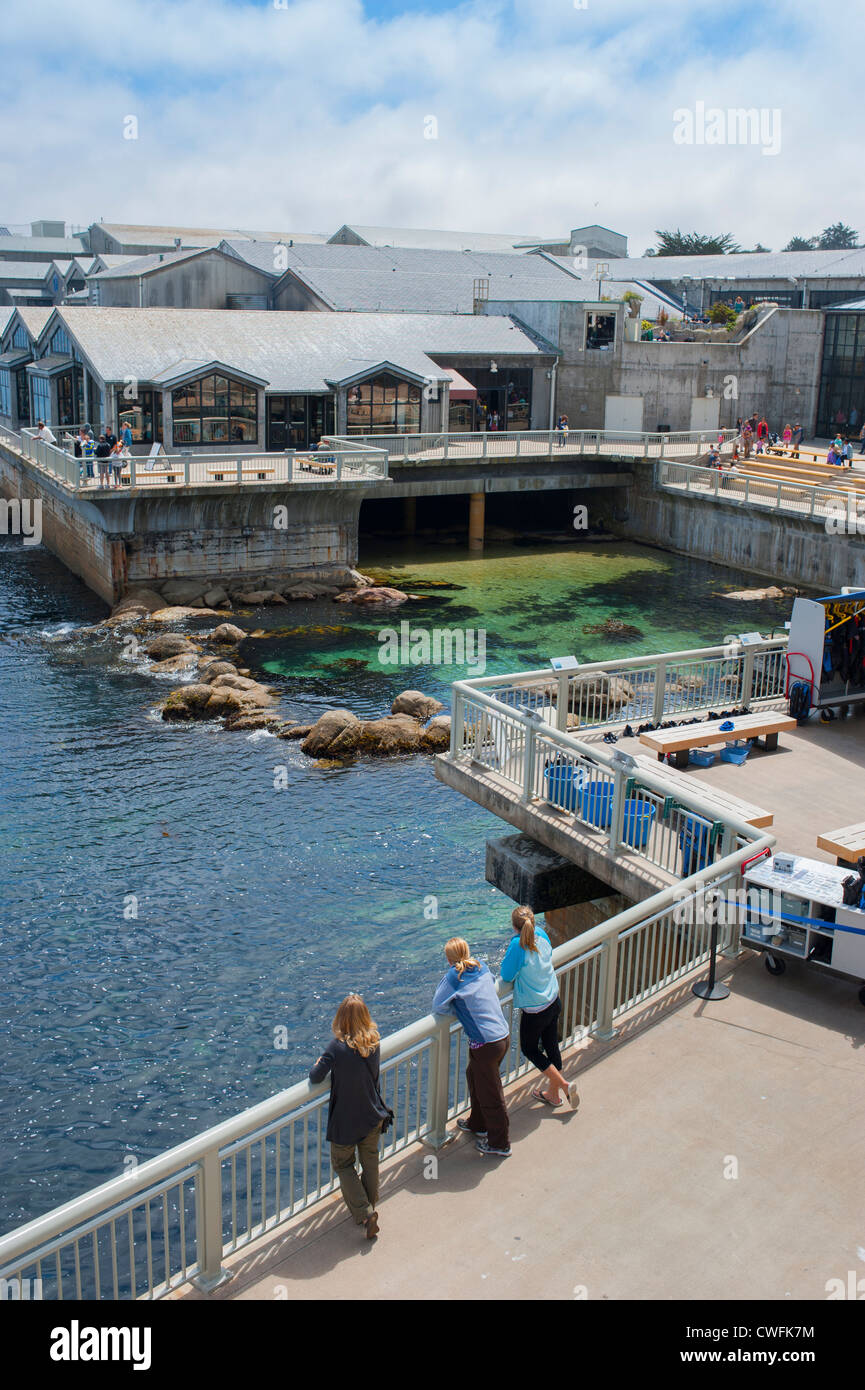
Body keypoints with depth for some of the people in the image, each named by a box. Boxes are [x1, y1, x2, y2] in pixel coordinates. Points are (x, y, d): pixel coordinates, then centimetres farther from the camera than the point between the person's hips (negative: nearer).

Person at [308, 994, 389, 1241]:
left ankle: (365, 1212, 4)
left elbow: (315, 1077, -18)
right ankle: (370, 1205, 37)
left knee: (343, 1165, 15)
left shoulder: (337, 1046, -25)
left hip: (345, 1121, -4)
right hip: (373, 1116, 4)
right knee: (370, 1162, 23)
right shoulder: (374, 1042, -11)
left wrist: (317, 1065, 3)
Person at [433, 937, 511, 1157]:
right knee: (474, 1076, 28)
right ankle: (477, 1124, 46)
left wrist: (456, 1007, 8)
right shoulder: (482, 967, 6)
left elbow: (438, 1007, -9)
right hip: (504, 1034, 8)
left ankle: (500, 1144, 25)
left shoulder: (454, 976, -13)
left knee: (490, 1094, 10)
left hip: (486, 1044, -8)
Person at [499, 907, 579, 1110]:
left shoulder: (518, 945, -27)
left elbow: (506, 976, -16)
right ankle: (553, 1093, 34)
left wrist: (507, 963, 3)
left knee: (529, 1049, 16)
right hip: (554, 1002, 7)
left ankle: (564, 1085, 11)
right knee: (551, 1046, 20)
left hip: (534, 1010, -7)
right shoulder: (541, 934, -7)